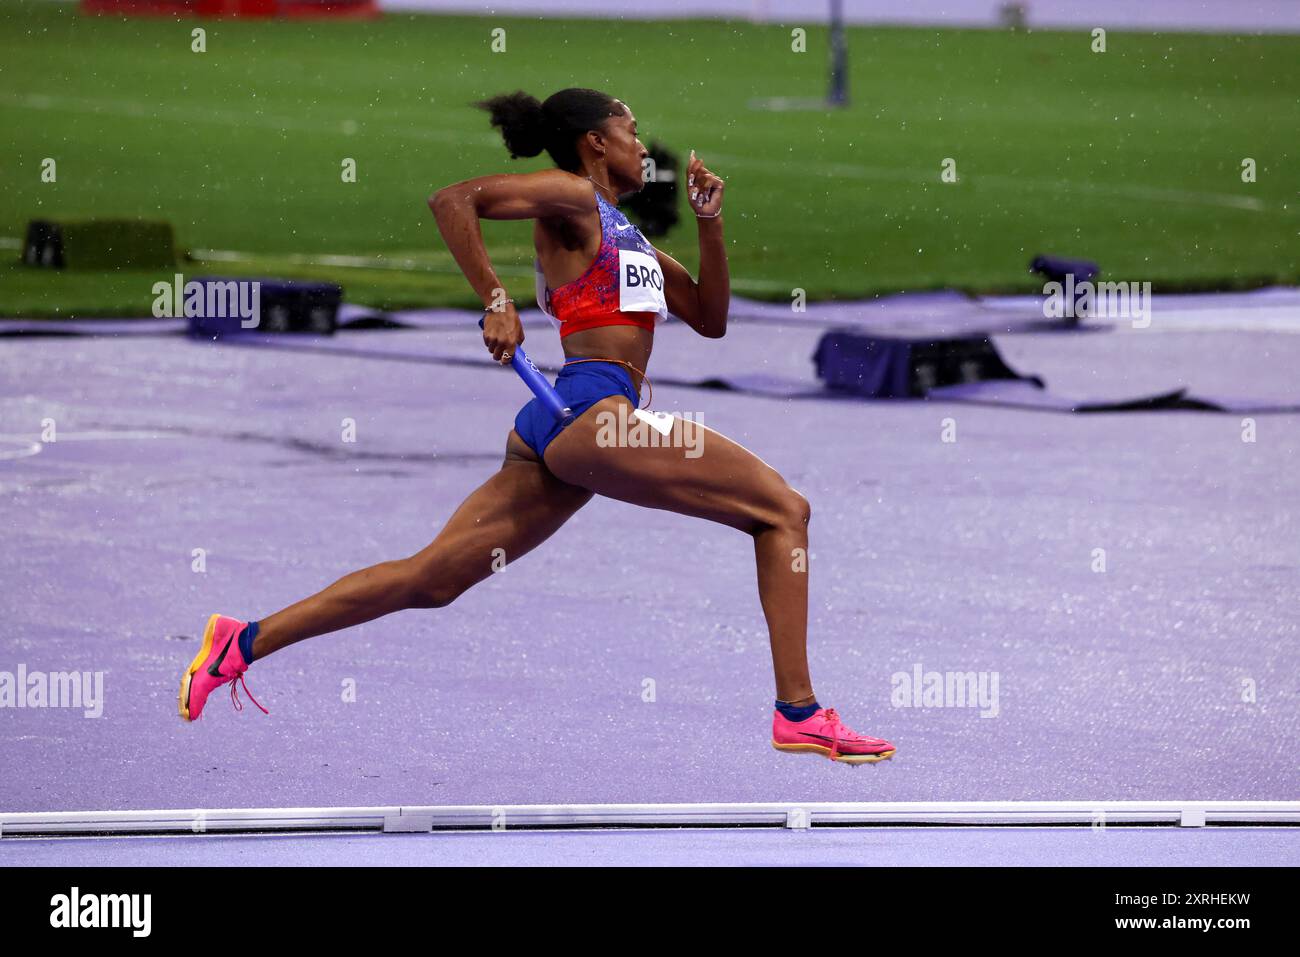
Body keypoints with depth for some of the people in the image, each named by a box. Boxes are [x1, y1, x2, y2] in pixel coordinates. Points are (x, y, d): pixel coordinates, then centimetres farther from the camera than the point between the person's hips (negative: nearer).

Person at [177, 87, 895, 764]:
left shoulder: (620, 231, 28)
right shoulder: (571, 197, 1)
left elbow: (709, 319, 28)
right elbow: (452, 200, -13)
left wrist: (709, 221, 16)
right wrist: (497, 304, -16)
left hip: (557, 429, 10)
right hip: (591, 408, -10)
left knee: (431, 579, 6)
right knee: (782, 509, -8)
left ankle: (245, 642, 5)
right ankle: (800, 716, -12)